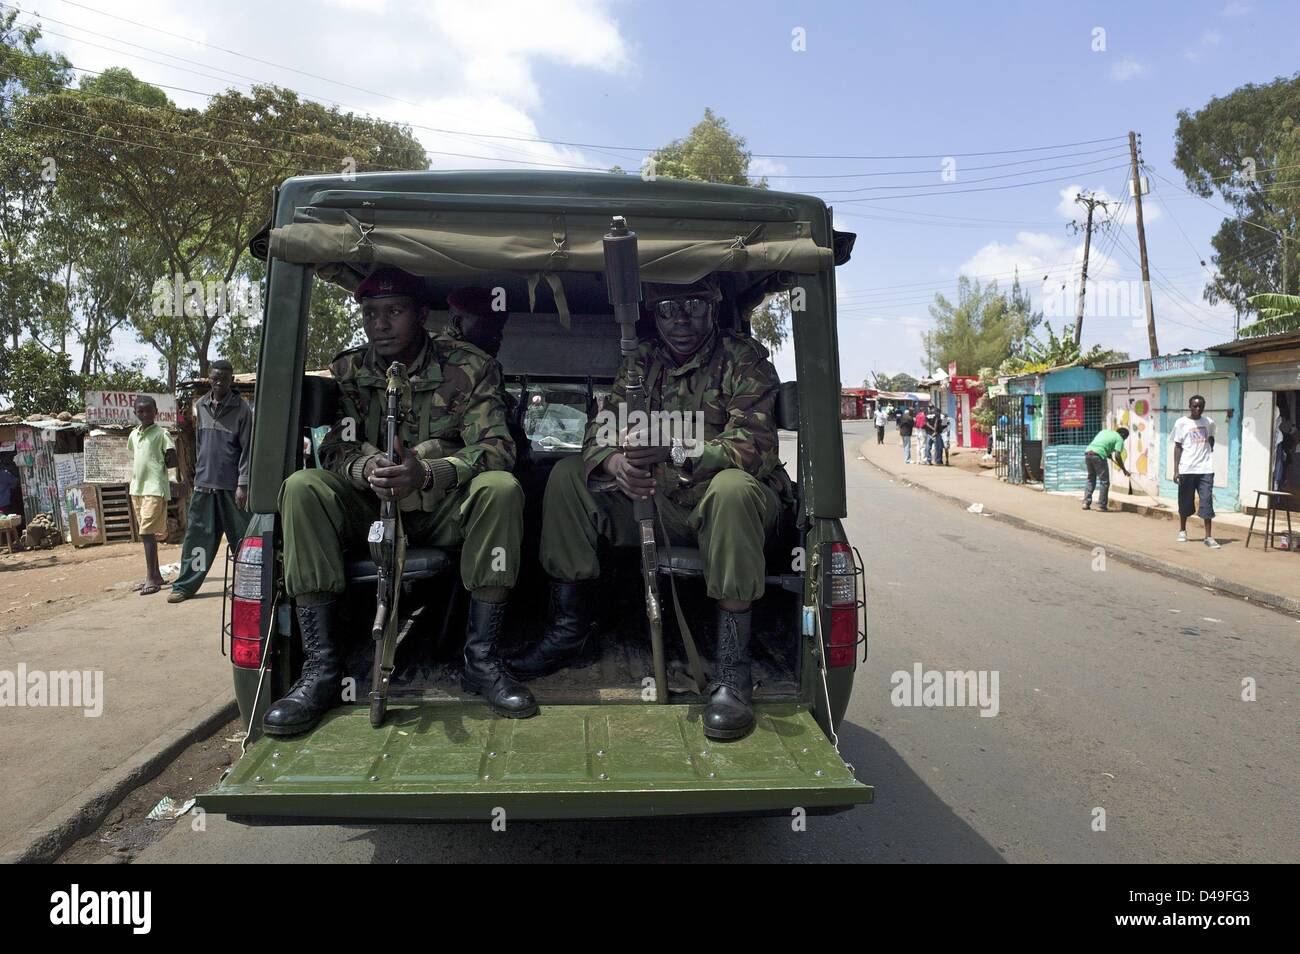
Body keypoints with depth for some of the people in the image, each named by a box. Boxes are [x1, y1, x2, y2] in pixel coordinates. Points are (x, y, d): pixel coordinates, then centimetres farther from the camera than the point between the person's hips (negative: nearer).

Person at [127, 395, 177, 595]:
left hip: (155, 488, -7)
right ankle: (156, 576, 19)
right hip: (137, 488, 7)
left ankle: (151, 578, -12)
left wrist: (157, 466, -5)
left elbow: (172, 461, -6)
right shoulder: (133, 435, 14)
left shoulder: (162, 433, -5)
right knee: (145, 532, 11)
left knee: (147, 533, -13)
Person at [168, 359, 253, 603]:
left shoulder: (241, 408, -4)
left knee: (240, 537, 2)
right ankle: (185, 585, 12)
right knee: (196, 535, 6)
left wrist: (242, 484, -11)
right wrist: (197, 475, 15)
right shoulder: (200, 406, 10)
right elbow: (198, 444, 17)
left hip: (231, 486, -4)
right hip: (204, 484, 4)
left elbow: (247, 449, -6)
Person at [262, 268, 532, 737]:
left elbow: (496, 447, -17)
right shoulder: (345, 371, 3)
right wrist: (367, 467, -31)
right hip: (368, 507, 2)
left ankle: (481, 657, -24)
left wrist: (427, 473, -36)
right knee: (302, 487, -25)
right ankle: (320, 668, -24)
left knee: (501, 487, -32)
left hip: (443, 510, -2)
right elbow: (332, 448, -5)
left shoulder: (470, 366, -5)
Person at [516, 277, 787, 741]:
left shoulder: (745, 360, -7)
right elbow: (600, 431, -1)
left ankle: (732, 670, -33)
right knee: (567, 475, -7)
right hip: (658, 501, 5)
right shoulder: (643, 362, 8)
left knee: (732, 488, -38)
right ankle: (568, 626, -1)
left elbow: (752, 447, -22)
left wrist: (675, 450, -39)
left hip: (720, 508, -5)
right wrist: (615, 463, -27)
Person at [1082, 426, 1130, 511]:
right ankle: (1101, 506, 3)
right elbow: (1117, 456, -3)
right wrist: (1124, 470, 5)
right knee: (1104, 482, 4)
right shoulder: (1119, 439, 8)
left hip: (1087, 452, 6)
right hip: (1098, 455, -6)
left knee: (1091, 480, 19)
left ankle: (1086, 503, 11)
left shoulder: (1105, 431, 27)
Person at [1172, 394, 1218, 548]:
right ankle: (1182, 531, 25)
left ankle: (1209, 537, -3)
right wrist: (1176, 470, -4)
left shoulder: (1209, 422, 7)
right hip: (1186, 469, -1)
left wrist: (1209, 450, 8)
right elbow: (1178, 446, 0)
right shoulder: (1181, 423, 0)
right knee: (1185, 501, 8)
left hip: (1205, 469, 2)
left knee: (1207, 502, -4)